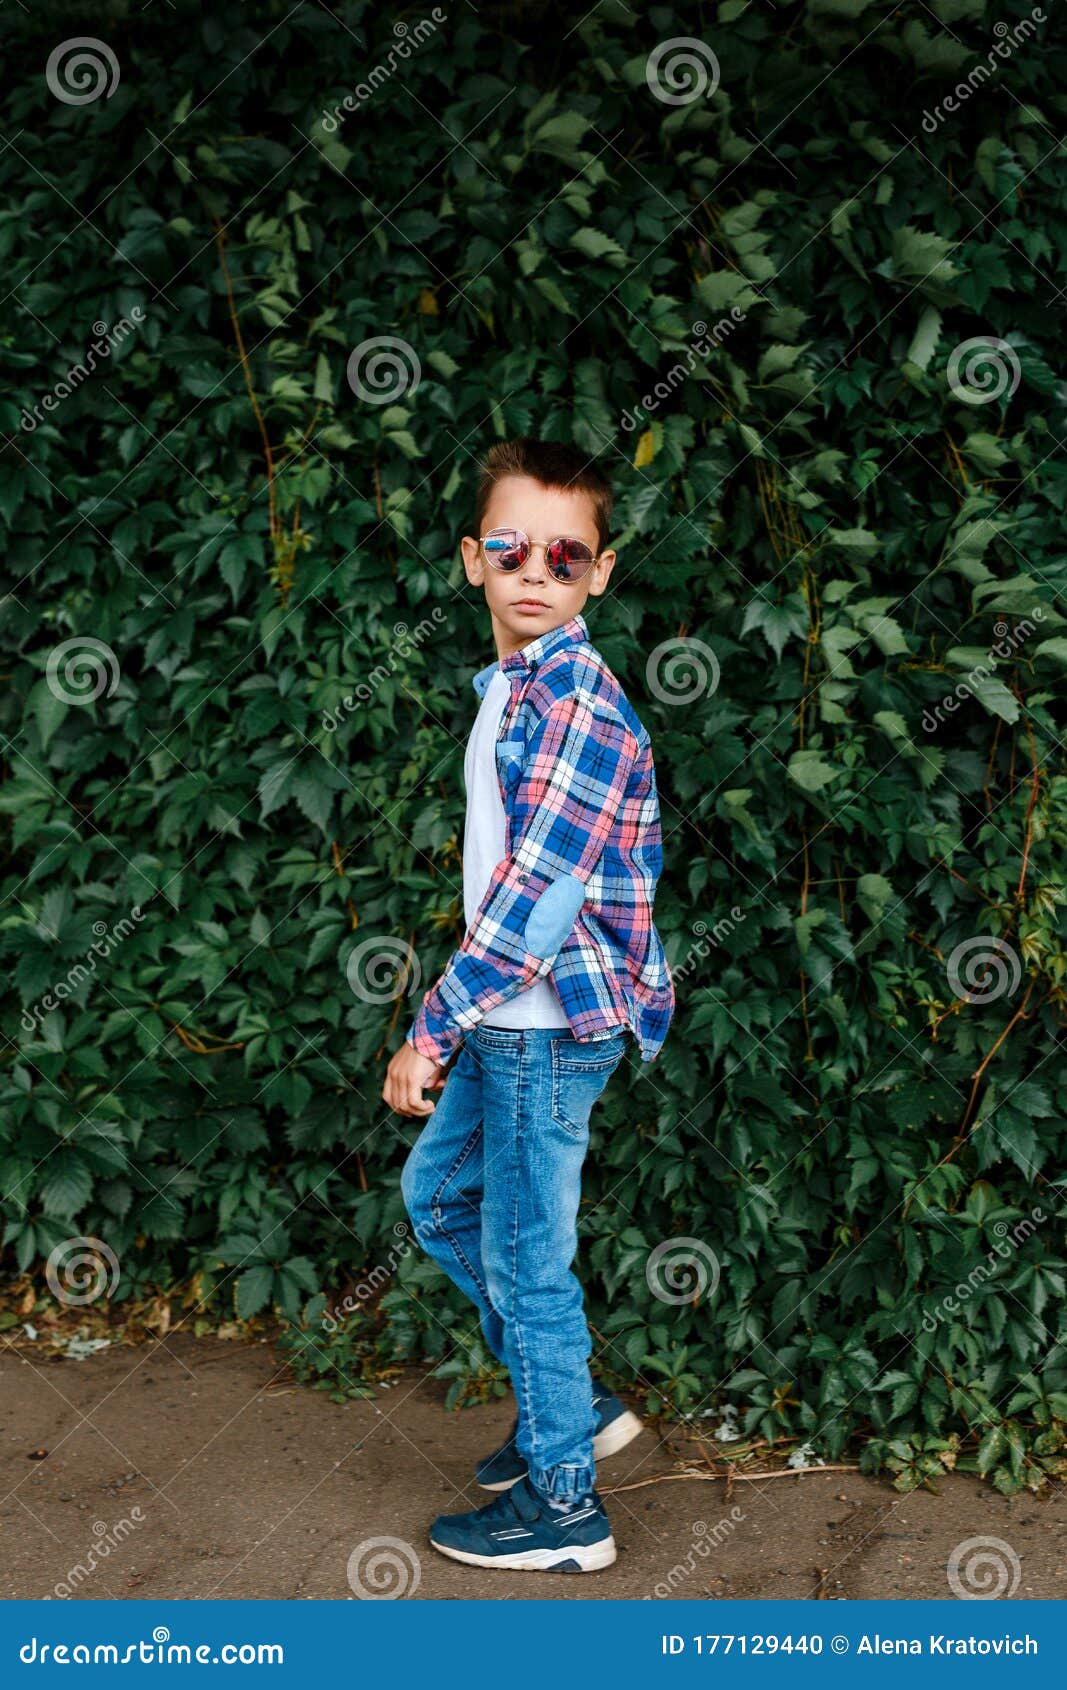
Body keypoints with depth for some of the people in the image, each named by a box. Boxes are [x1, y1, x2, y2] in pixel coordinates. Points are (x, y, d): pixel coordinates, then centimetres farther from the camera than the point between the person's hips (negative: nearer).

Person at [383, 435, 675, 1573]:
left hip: (549, 1028, -10)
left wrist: (429, 1032, -19)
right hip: (510, 1019, 10)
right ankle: (574, 1403, 34)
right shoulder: (514, 688, 10)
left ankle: (564, 1505, 18)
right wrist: (451, 1027, 18)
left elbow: (533, 896, -24)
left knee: (524, 1260, 1)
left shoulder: (574, 702, -20)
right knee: (438, 1196, 22)